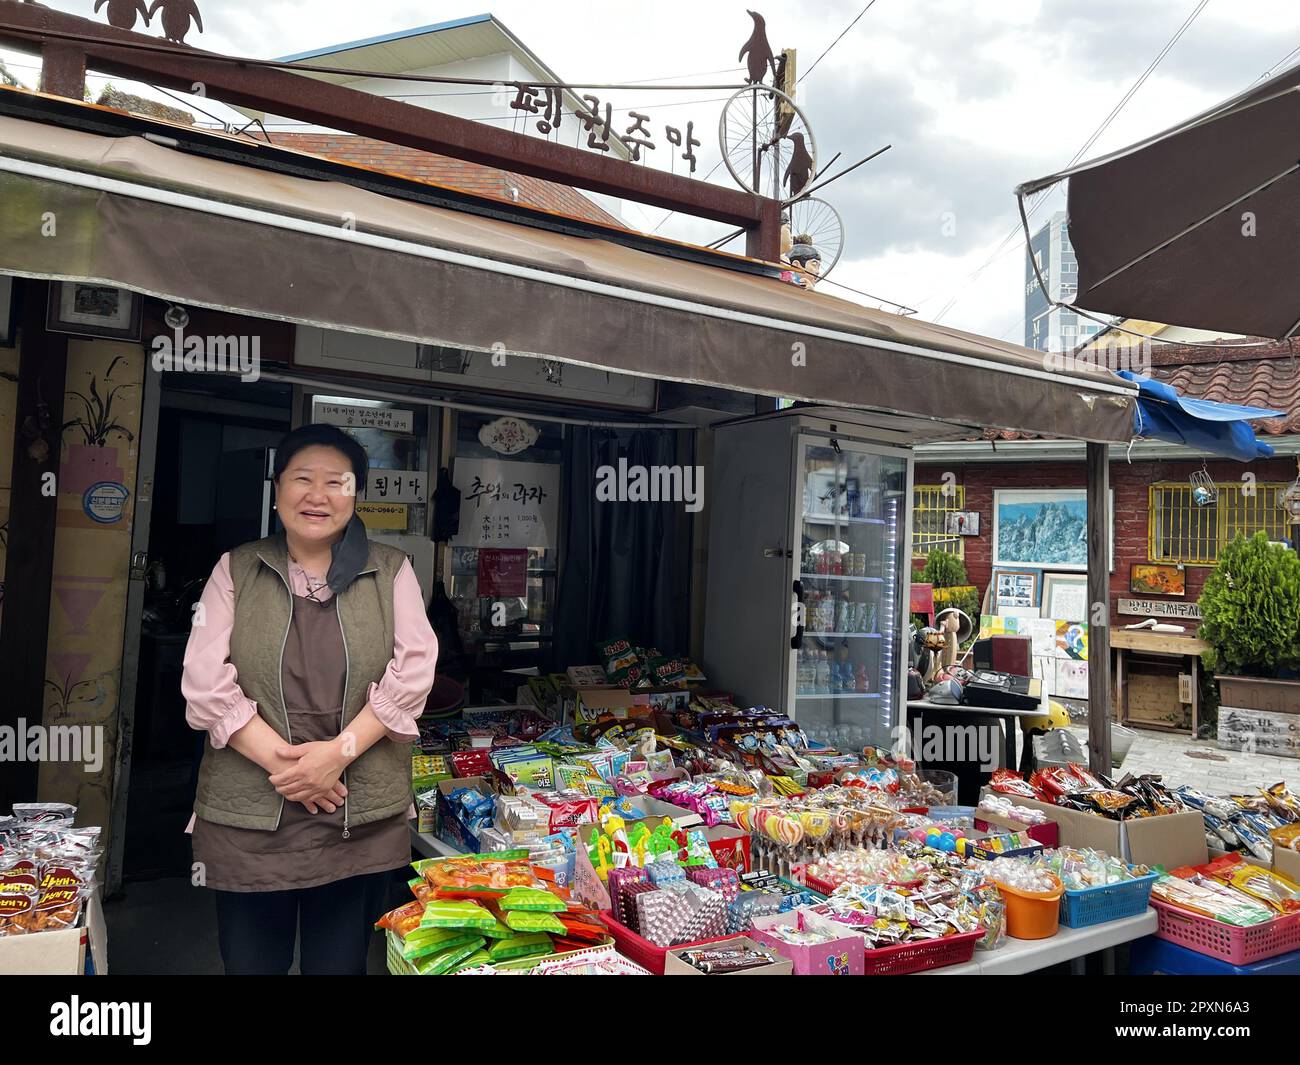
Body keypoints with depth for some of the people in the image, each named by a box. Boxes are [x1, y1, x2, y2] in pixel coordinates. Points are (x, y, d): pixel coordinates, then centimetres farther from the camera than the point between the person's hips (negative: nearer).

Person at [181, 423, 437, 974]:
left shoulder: (391, 571, 4)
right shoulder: (236, 570, 5)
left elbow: (412, 672, -5)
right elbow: (206, 681, -3)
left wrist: (339, 751, -15)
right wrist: (277, 759, -13)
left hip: (362, 817, 0)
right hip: (248, 813, 1)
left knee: (341, 964, 12)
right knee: (249, 964, 13)